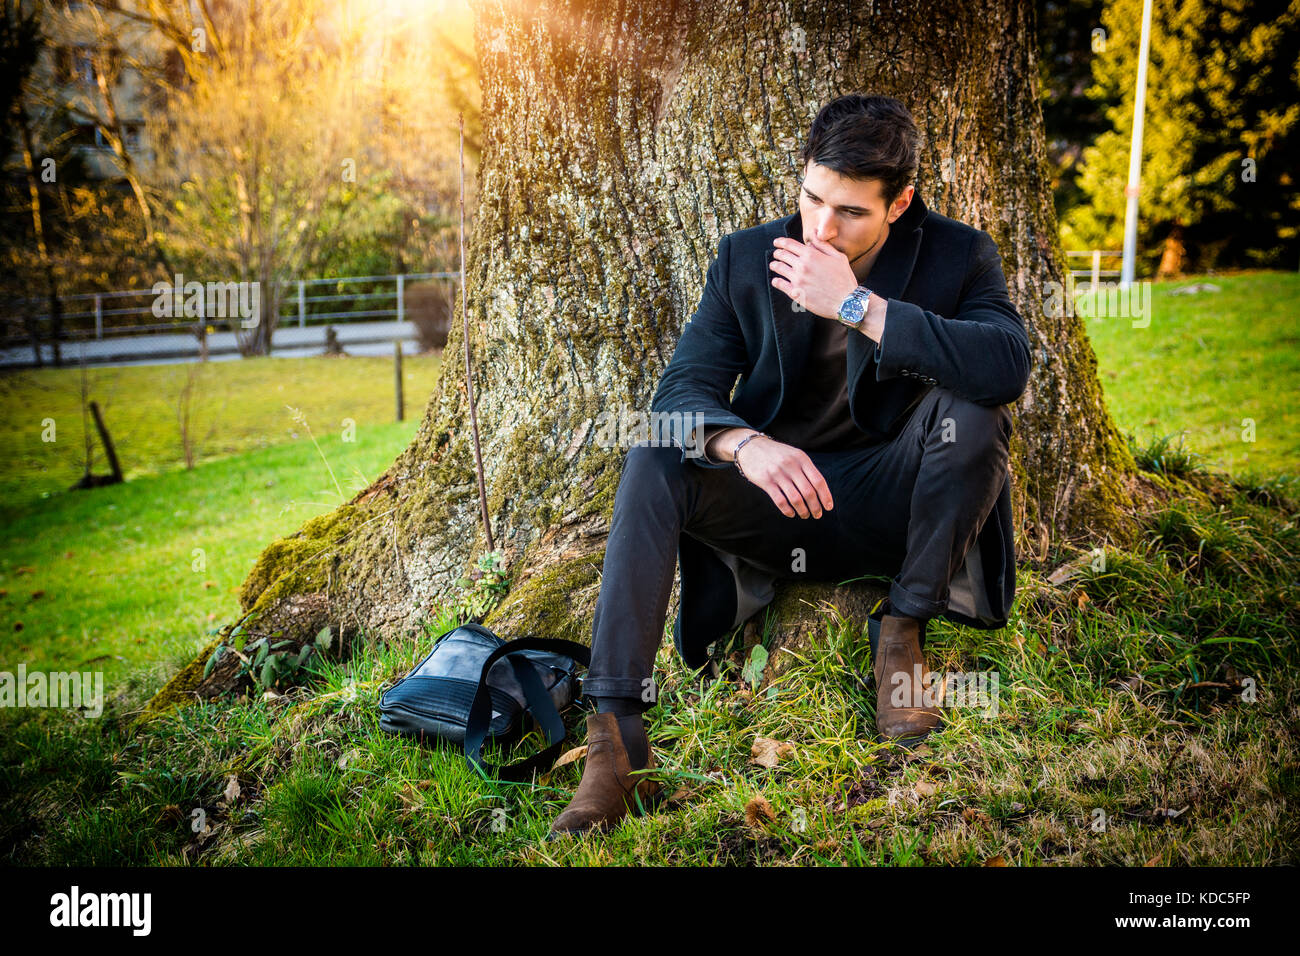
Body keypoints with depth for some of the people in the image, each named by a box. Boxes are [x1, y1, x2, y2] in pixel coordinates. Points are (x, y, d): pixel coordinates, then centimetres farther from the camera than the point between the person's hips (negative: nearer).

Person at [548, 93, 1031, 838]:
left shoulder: (958, 256, -8)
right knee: (653, 464, -25)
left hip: (891, 499, -1)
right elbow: (683, 389, -11)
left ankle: (904, 633, -12)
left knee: (969, 406, -29)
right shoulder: (747, 259, -3)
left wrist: (856, 305, -30)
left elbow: (1009, 366, -28)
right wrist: (745, 445, -35)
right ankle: (617, 740, -31)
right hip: (779, 499, 2)